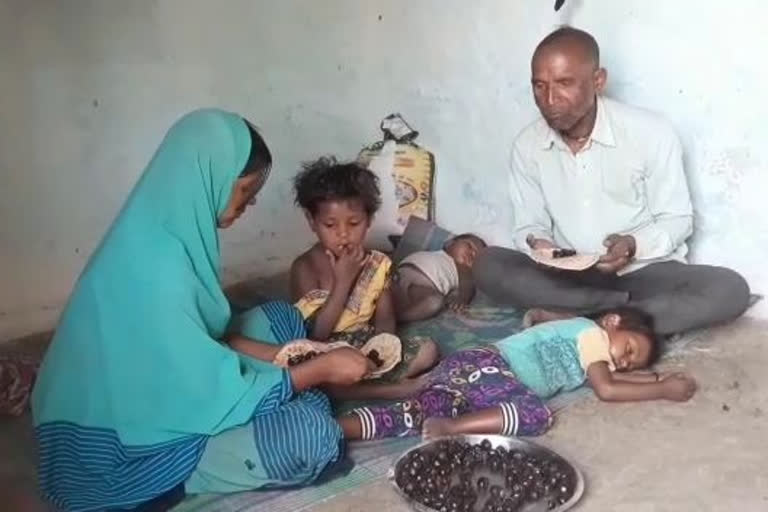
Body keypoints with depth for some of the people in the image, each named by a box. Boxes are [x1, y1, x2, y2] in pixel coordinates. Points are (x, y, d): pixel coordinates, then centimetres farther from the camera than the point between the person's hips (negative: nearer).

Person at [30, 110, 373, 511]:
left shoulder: (164, 233, -3)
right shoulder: (155, 271, -32)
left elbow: (206, 337, 8)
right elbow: (216, 393, -26)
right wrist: (321, 368, -17)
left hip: (159, 396, 9)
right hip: (132, 447, -9)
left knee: (279, 317, 10)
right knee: (312, 436, -23)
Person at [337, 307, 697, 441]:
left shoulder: (577, 331, 31)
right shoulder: (591, 332, 6)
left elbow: (615, 377, 38)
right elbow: (606, 389, -3)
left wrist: (658, 379, 32)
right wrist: (661, 391, 7)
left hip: (467, 365, 8)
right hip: (482, 367, -8)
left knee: (413, 415, -13)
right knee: (536, 416, -23)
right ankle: (449, 428, -38)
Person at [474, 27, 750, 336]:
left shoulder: (651, 133, -15)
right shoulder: (527, 145, -5)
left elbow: (678, 220, -7)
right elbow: (530, 225, 3)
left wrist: (633, 245, -27)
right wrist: (537, 244, -22)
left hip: (644, 271, -1)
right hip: (569, 276, 2)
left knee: (730, 290, -30)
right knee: (489, 266, -23)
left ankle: (567, 317, -28)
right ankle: (625, 310, -22)